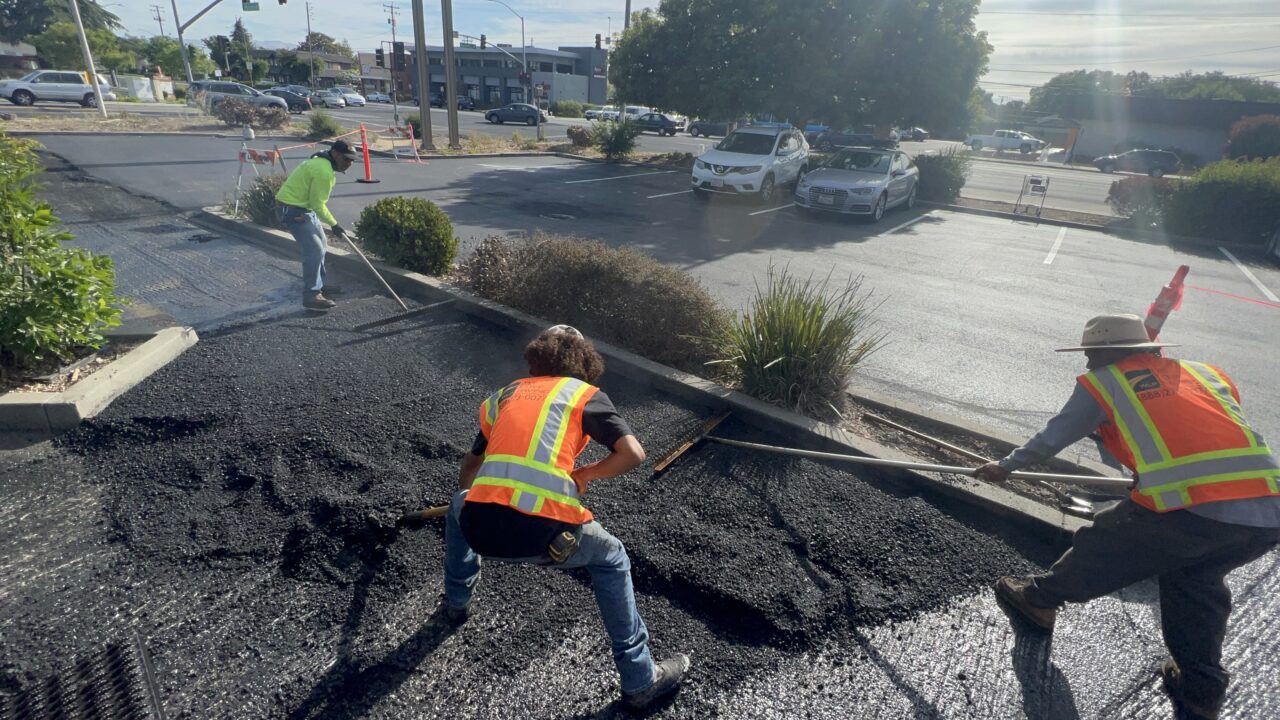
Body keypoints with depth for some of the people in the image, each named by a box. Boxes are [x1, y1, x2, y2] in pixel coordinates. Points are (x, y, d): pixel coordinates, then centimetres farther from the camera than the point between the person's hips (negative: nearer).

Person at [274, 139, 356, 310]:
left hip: (303, 206, 11)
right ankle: (311, 296, -11)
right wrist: (334, 224, -12)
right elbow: (317, 203, -20)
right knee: (314, 249, -14)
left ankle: (319, 285, 34)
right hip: (293, 210, -11)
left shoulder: (322, 162, 9)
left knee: (319, 244, 21)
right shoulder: (324, 171, -23)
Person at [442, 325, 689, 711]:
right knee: (612, 561, 26)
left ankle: (456, 601, 56)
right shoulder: (586, 394, 12)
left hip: (480, 527, 4)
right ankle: (640, 680, 29)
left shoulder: (503, 395, 25)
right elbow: (633, 455, -1)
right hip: (544, 533, -3)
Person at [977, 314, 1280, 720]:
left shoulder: (1101, 383, 10)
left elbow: (1050, 440, 18)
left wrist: (1006, 466, 35)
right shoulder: (1207, 373, 24)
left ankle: (1039, 599, 37)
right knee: (1194, 578, 28)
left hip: (1188, 510, -5)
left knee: (1102, 548, 18)